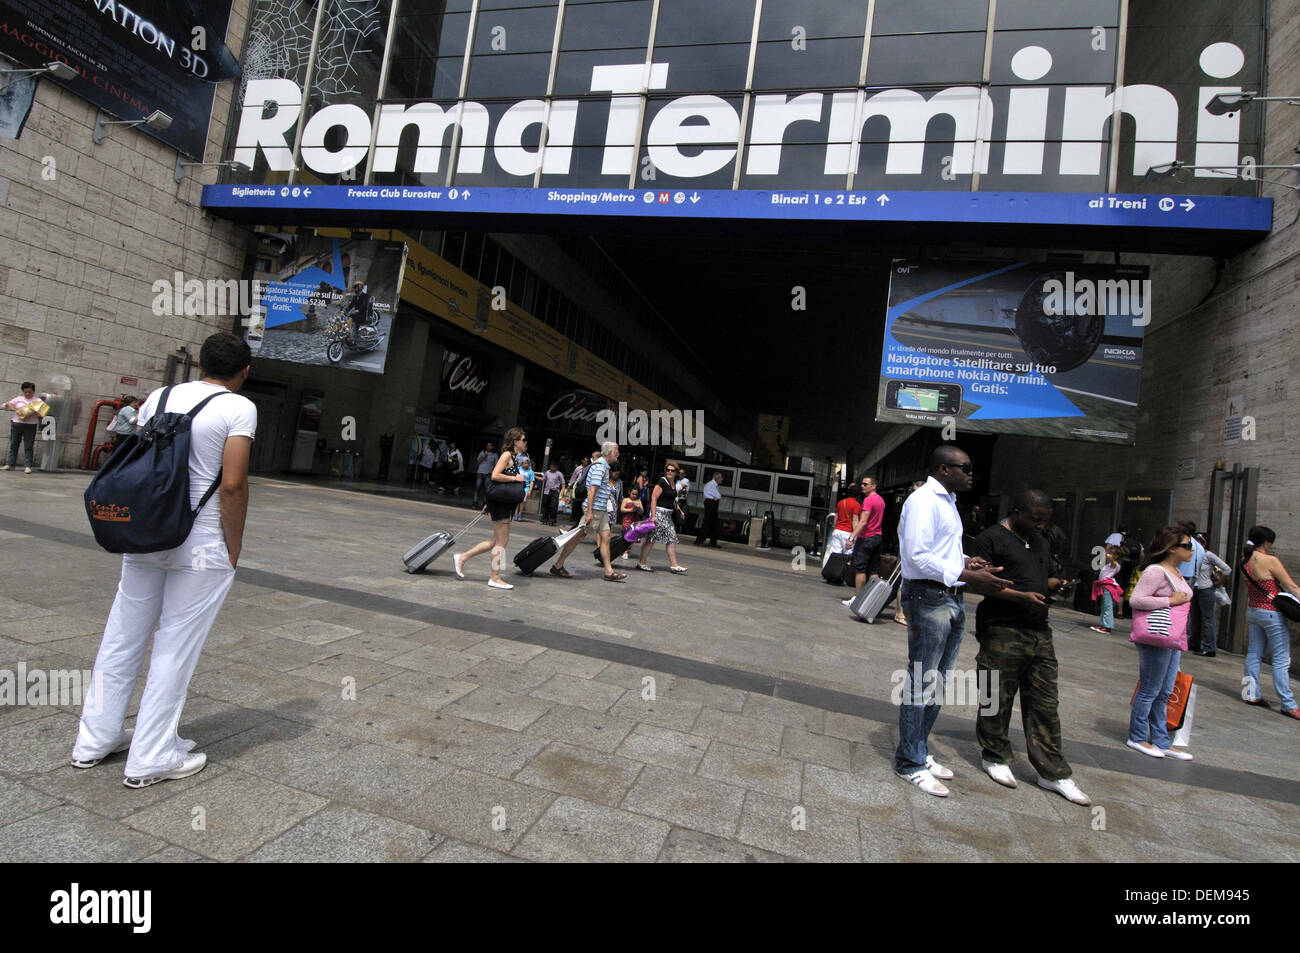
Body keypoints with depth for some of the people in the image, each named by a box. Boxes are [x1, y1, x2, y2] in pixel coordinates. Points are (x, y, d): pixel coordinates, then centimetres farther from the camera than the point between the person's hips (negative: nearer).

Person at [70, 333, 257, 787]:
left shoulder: (160, 396, 7)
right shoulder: (238, 408, -11)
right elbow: (233, 485, -18)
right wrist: (233, 548, -8)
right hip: (202, 545, -6)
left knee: (123, 635, 18)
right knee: (176, 647, 4)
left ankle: (95, 739, 33)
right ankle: (151, 758, 16)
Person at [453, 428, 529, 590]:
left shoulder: (514, 457, 17)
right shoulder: (507, 455, -11)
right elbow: (495, 475, -23)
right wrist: (514, 478, -16)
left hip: (503, 503, 10)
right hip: (499, 502, -10)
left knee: (497, 540, 12)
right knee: (502, 540, -3)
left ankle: (462, 557, 20)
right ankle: (494, 577, 7)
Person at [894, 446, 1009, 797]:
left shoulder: (947, 501, 18)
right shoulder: (924, 500, -14)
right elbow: (918, 556, -22)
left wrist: (965, 560, 6)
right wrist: (969, 576, -22)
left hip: (951, 600, 10)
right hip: (929, 598, -10)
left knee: (937, 682, 17)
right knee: (921, 682, -2)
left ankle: (919, 752, 30)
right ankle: (910, 763, 10)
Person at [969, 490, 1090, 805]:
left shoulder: (1041, 542, 19)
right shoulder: (992, 538, -7)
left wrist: (1055, 584, 5)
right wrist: (1022, 596, -21)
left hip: (1039, 632, 7)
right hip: (1002, 632, -7)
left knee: (1045, 704, 9)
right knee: (998, 698, 3)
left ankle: (1052, 772, 17)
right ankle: (995, 758, 21)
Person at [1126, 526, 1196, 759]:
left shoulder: (1176, 573, 16)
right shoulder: (1156, 571, -13)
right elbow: (1135, 600, -21)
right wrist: (1170, 601, -17)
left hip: (1173, 640, 9)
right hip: (1157, 637, -9)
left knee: (1164, 694, 14)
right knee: (1150, 691, -1)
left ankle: (1161, 742, 22)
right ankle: (1137, 738, 11)